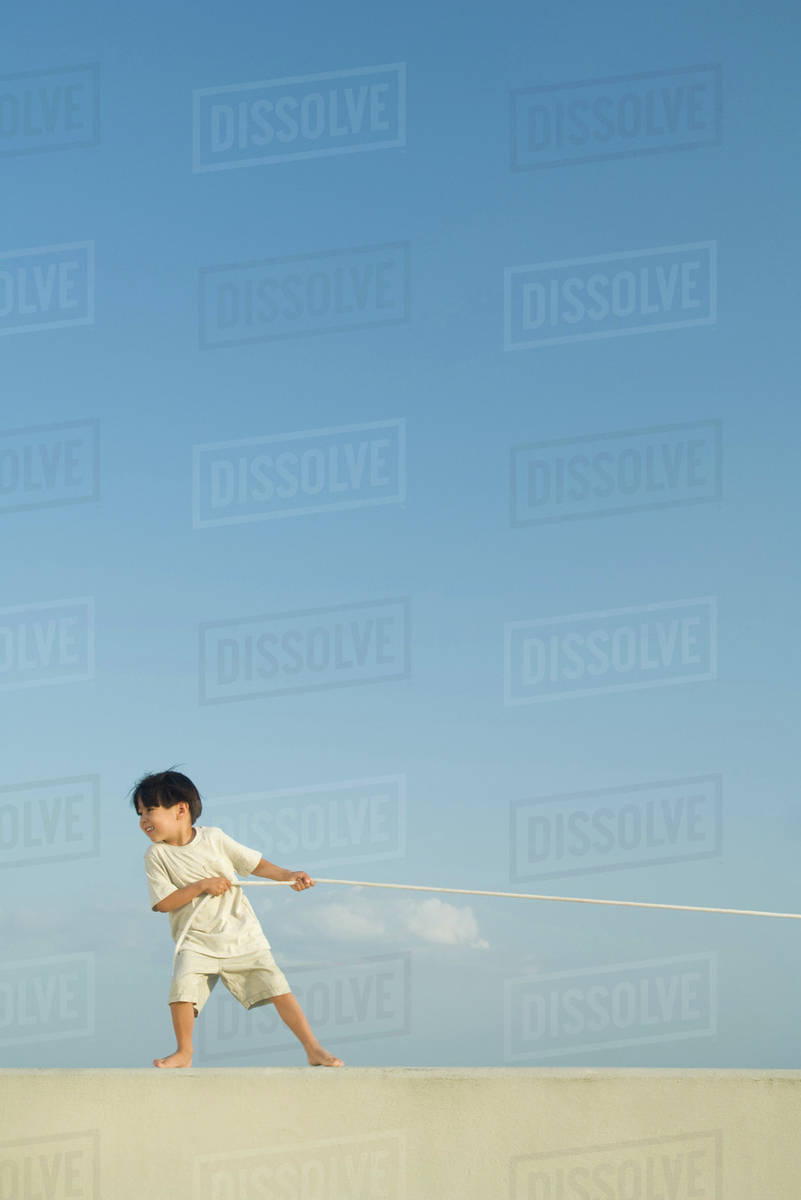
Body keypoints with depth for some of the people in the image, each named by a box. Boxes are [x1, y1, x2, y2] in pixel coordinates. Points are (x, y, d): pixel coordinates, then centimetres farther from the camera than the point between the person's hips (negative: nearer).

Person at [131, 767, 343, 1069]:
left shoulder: (213, 837, 2)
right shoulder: (156, 854, -2)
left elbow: (256, 864, 7)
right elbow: (163, 902, -8)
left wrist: (288, 876, -8)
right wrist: (202, 886, -16)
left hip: (240, 932, 1)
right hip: (196, 939, -1)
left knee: (275, 985, -6)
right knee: (183, 986, -25)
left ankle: (313, 1048, 1)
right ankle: (184, 1052, -6)